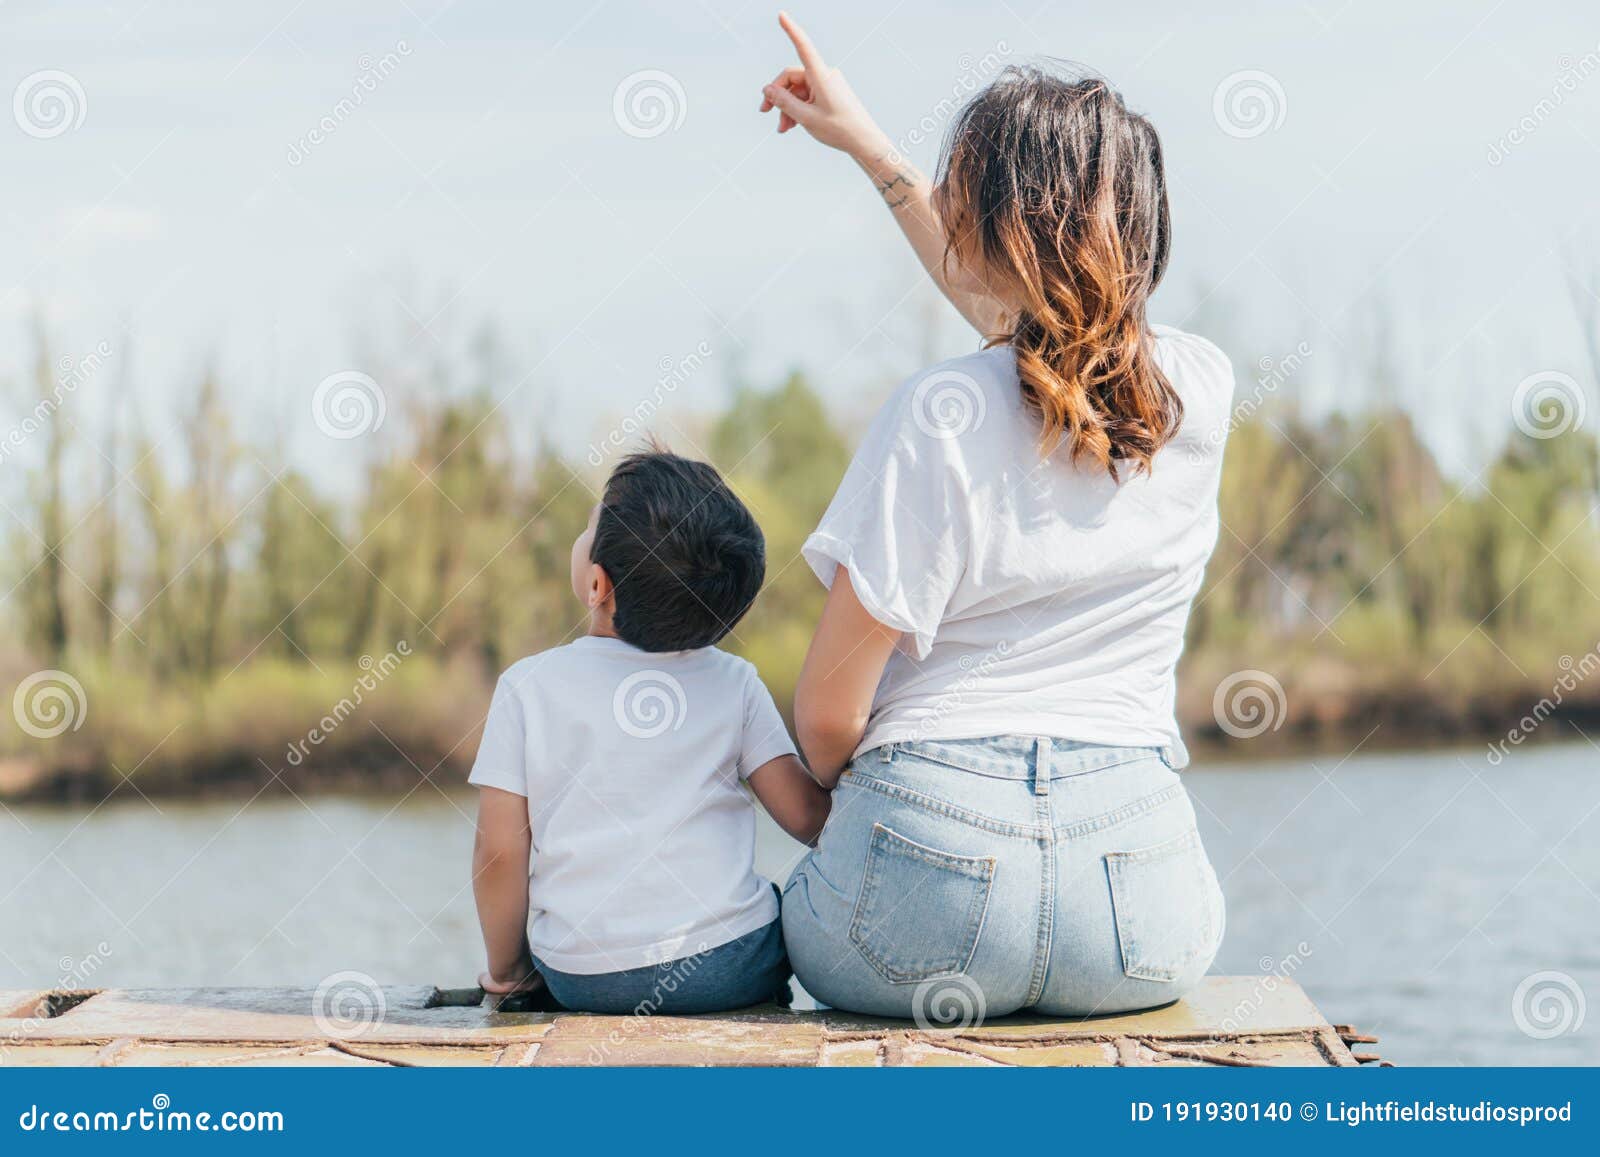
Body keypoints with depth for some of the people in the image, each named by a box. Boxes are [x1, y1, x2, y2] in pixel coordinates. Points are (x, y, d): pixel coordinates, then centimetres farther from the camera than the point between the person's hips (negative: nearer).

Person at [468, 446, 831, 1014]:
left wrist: (506, 967, 12)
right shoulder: (734, 683, -1)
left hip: (582, 980, 1)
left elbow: (499, 852, -3)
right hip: (731, 966, -1)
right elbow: (806, 814, -3)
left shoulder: (528, 686, -3)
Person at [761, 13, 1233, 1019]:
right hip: (1144, 916, 4)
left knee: (803, 912, 31)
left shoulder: (942, 418, -14)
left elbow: (829, 713, -8)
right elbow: (1015, 305, 24)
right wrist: (869, 146, 31)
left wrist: (835, 784, 15)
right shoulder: (1201, 390, 1)